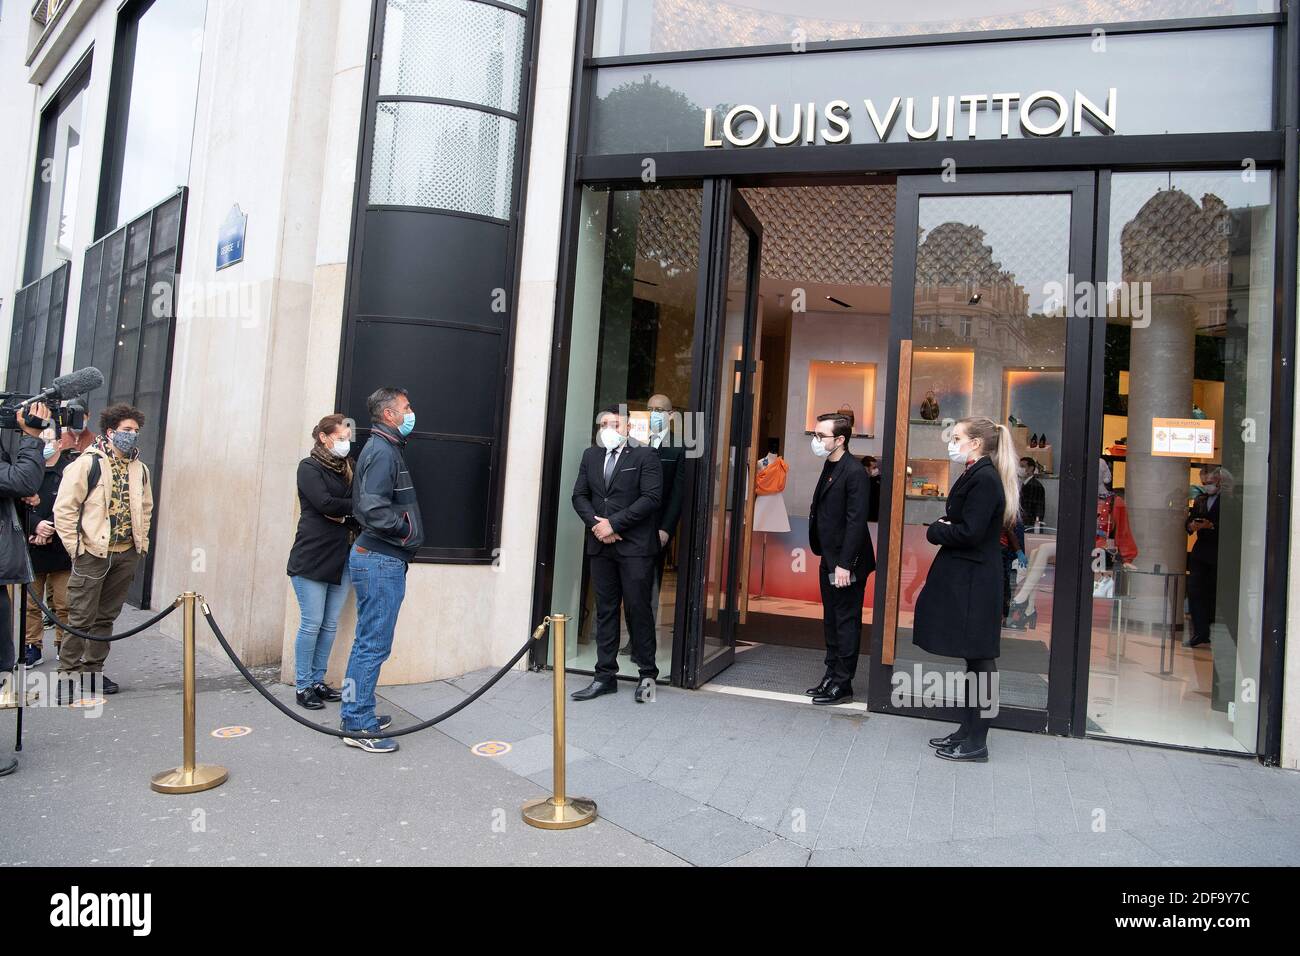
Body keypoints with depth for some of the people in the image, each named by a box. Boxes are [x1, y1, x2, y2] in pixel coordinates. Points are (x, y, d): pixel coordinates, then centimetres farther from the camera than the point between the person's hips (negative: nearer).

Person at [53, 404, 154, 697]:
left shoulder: (139, 469, 11)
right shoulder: (88, 463, -7)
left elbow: (145, 509, 20)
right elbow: (64, 508, -8)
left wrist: (142, 542, 12)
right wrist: (75, 547, -10)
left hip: (126, 555, 5)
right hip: (93, 553, -5)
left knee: (106, 617, 13)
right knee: (82, 618, -2)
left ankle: (93, 670, 23)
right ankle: (68, 674, 9)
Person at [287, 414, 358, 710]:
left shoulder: (347, 469, 14)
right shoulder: (309, 467, -2)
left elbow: (356, 512, 7)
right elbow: (325, 503, -16)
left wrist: (343, 515, -13)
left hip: (340, 558, 6)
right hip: (312, 558, -6)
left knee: (330, 625, 9)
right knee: (312, 623, -2)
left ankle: (317, 681, 19)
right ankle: (302, 686, 9)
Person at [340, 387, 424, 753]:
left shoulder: (383, 448, 17)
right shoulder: (383, 451, -14)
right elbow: (373, 508, -25)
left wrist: (406, 532, 12)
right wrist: (408, 531, -11)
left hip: (377, 558, 11)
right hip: (381, 560, -11)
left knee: (369, 642, 17)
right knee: (374, 644, -4)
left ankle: (358, 715, 27)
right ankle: (358, 725, 4)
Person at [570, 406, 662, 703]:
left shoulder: (645, 456, -2)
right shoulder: (590, 456, 14)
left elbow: (651, 497, -11)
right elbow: (579, 495, 11)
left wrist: (614, 524, -14)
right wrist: (595, 523, -7)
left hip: (635, 545, -5)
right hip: (600, 545, 5)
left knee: (638, 609, -1)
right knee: (605, 610, 8)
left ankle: (647, 674, 11)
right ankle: (605, 675, 14)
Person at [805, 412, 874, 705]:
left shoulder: (854, 472, -16)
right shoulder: (830, 467, 12)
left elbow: (856, 522, -20)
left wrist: (845, 564, -22)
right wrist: (827, 558, 11)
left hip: (846, 562, -9)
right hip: (829, 560, 9)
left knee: (846, 622, 2)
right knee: (831, 621, 16)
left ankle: (842, 684, 11)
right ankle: (832, 675, 27)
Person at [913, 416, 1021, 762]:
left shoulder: (984, 478, -17)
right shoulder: (976, 475, 13)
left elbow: (969, 533, -22)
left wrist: (936, 531, -7)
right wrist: (943, 527, -1)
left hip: (973, 582, -10)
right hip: (965, 577, 10)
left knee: (979, 660, -1)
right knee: (975, 659, 15)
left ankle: (976, 742, 8)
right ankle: (968, 730, 26)